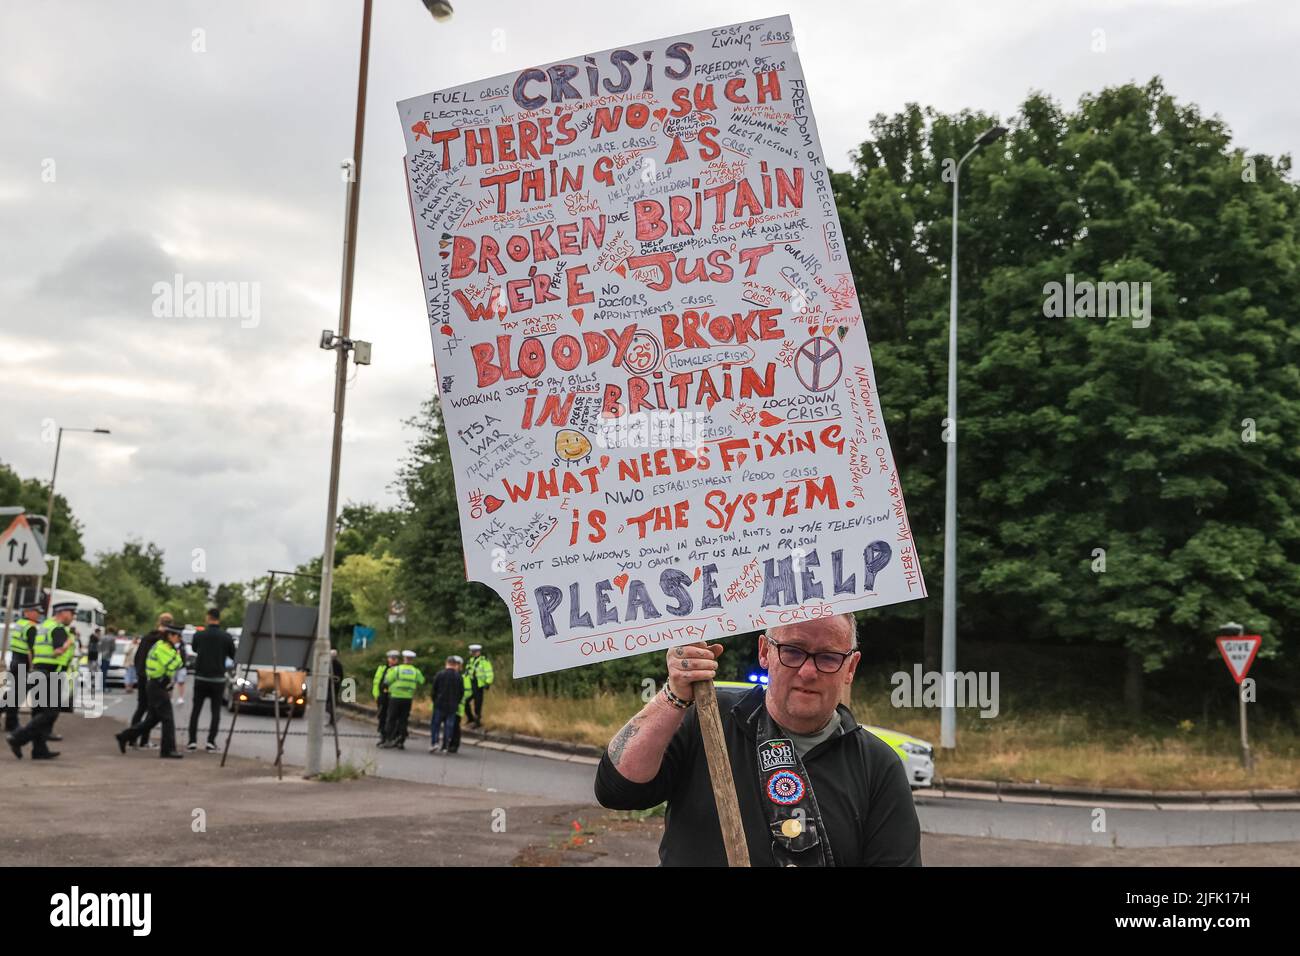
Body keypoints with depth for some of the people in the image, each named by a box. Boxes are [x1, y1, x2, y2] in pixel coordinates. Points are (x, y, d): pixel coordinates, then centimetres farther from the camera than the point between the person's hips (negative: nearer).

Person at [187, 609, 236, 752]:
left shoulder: (199, 635, -4)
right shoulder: (226, 637, -7)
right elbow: (234, 656, 2)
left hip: (201, 678, 0)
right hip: (218, 679, 0)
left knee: (195, 710, 9)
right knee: (215, 711, 6)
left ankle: (192, 741, 4)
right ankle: (211, 742, -1)